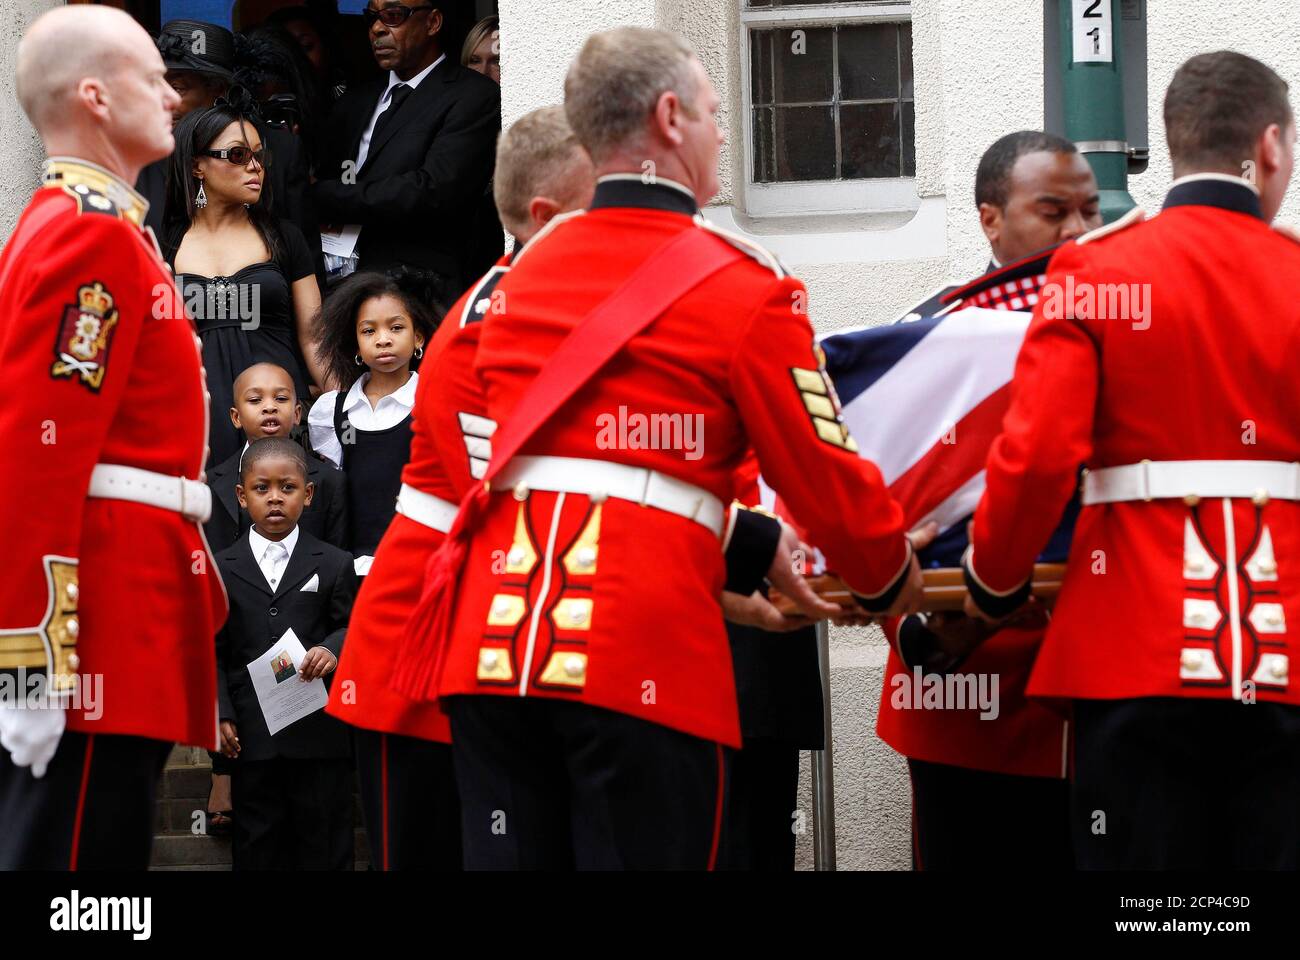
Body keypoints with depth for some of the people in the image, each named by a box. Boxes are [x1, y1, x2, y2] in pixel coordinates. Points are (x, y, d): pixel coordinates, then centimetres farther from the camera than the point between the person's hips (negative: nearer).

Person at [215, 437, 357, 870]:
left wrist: (333, 650, -18)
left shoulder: (334, 566, 5)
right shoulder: (222, 570, 6)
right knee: (257, 844, 6)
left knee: (325, 846, 4)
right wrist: (220, 713, -6)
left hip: (320, 735, -1)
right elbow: (213, 651, 4)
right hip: (252, 735, 1)